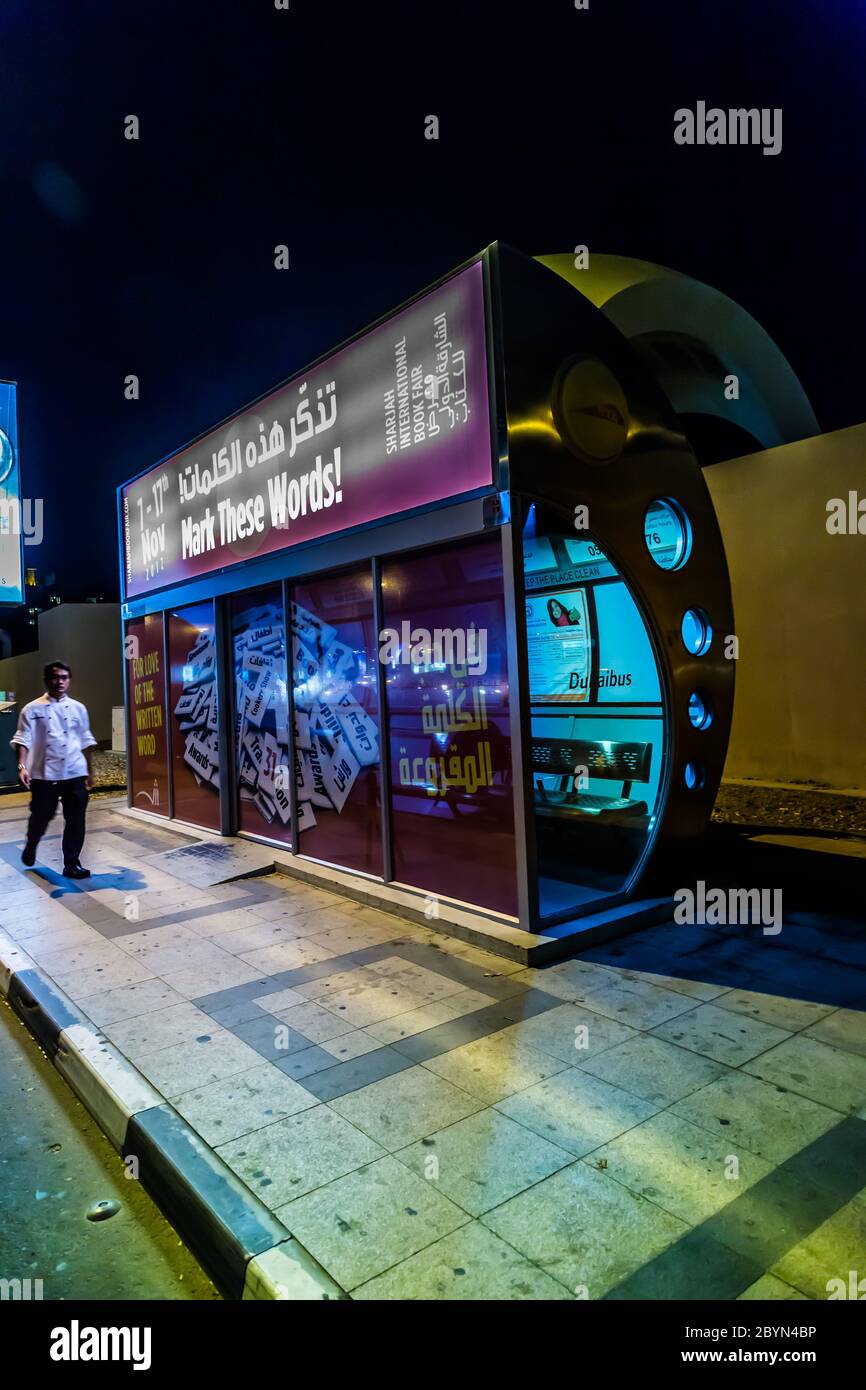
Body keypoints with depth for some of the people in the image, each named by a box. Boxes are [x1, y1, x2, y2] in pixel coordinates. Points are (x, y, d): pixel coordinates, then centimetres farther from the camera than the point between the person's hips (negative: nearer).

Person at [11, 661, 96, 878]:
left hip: (75, 774, 2)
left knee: (76, 821, 2)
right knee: (41, 817, 9)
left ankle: (71, 864, 13)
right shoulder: (33, 709, -1)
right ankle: (30, 846, 40)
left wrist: (90, 771, 15)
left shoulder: (78, 708, 8)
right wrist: (22, 766, -20)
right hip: (44, 774, -2)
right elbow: (23, 740, -6)